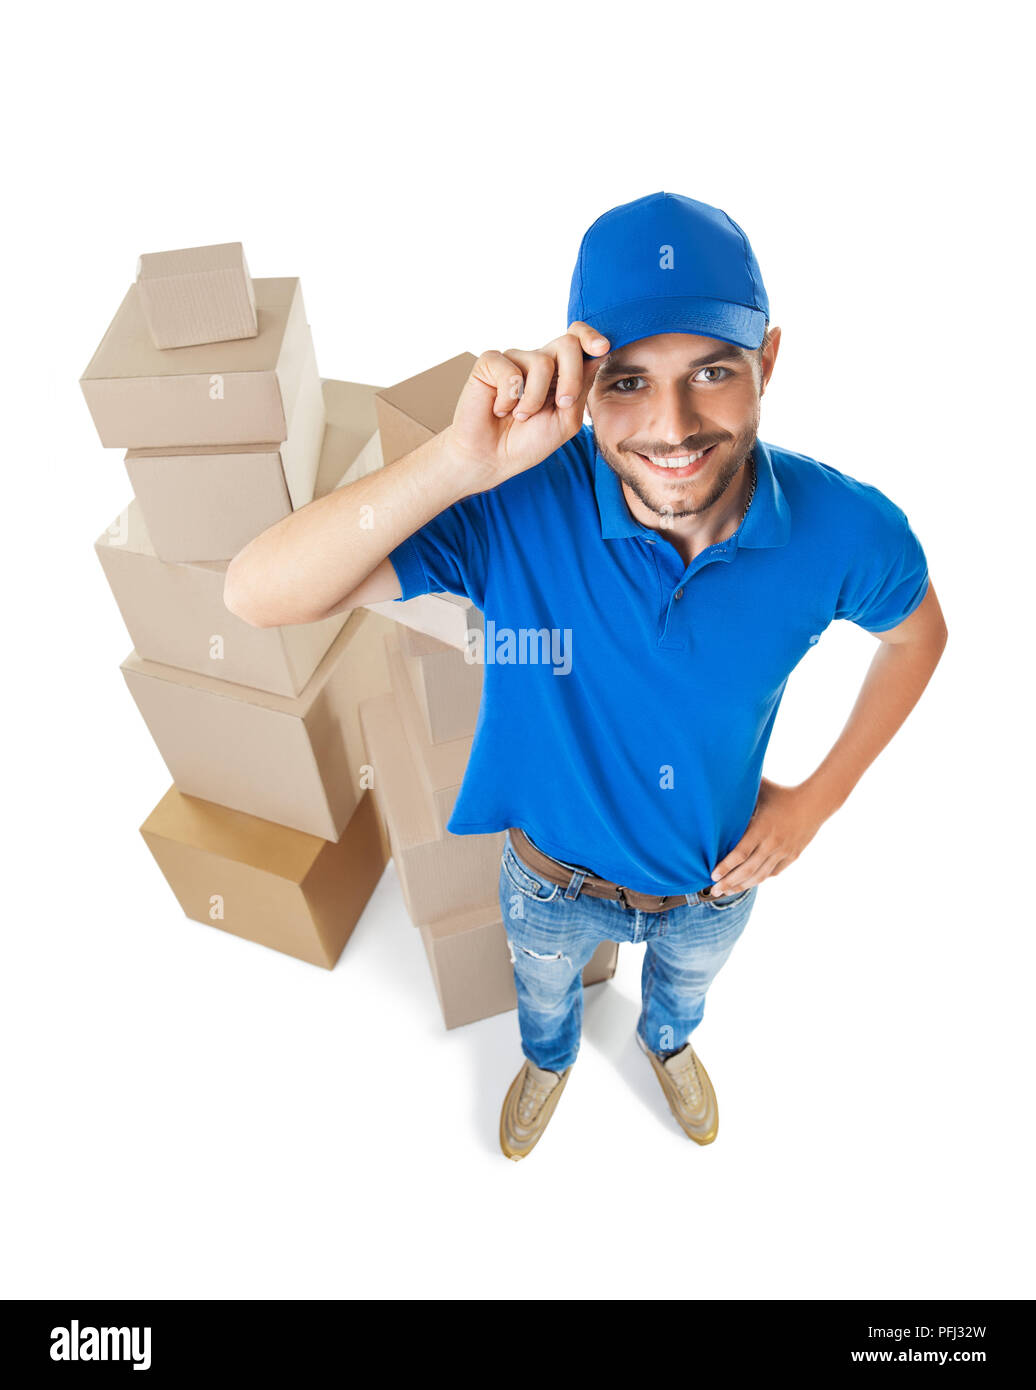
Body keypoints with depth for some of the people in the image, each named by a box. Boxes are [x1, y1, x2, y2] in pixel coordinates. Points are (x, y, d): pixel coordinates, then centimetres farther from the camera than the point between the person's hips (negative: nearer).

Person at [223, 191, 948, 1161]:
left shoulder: (845, 529, -28)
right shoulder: (508, 510, -35)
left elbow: (918, 632, -5)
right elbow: (255, 594, -39)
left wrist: (820, 798, -10)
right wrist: (462, 460, -53)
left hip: (716, 878, 2)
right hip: (554, 877, -1)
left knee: (686, 979, 37)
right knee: (544, 986, 34)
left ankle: (668, 1041, 78)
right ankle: (548, 1058, 75)